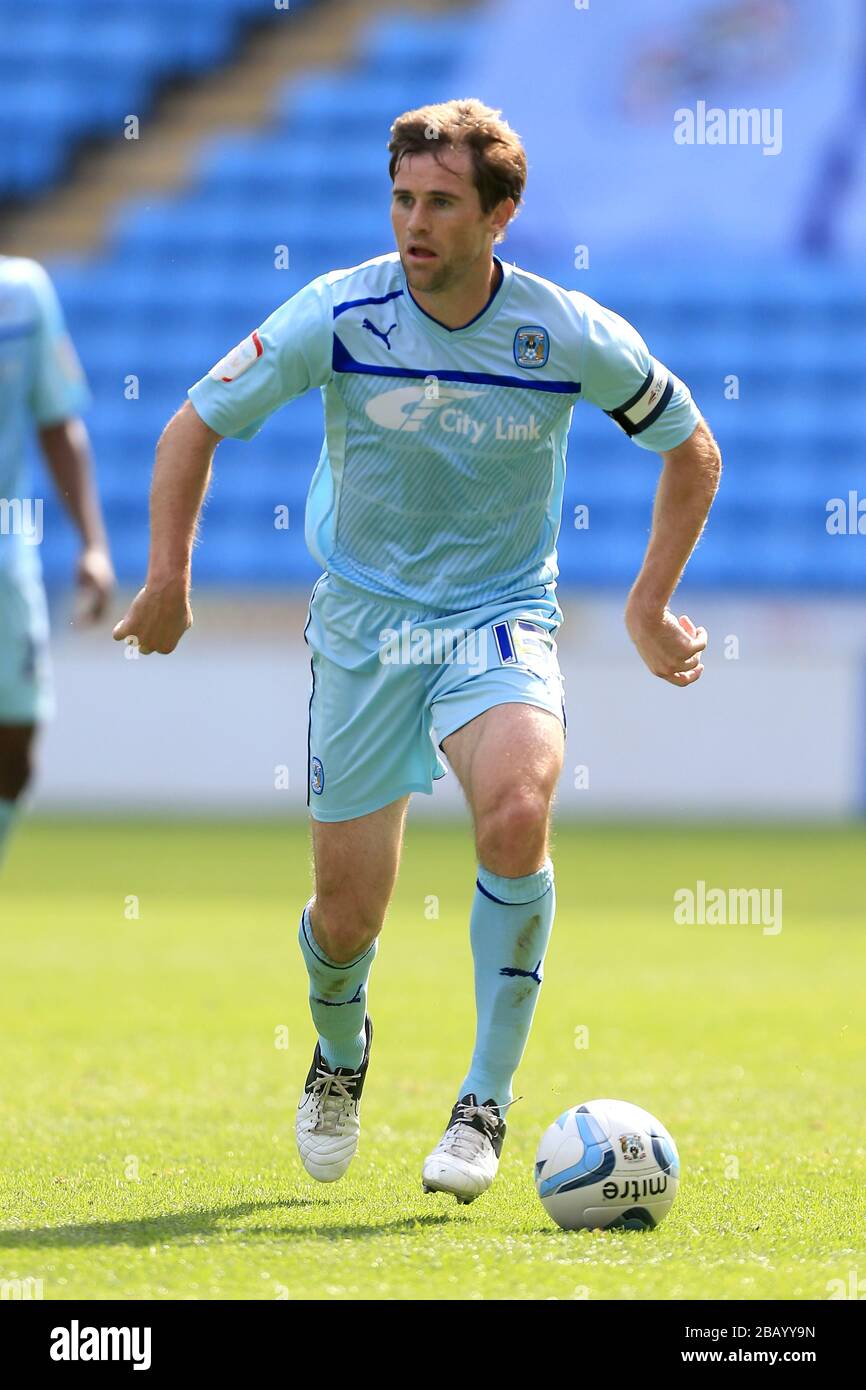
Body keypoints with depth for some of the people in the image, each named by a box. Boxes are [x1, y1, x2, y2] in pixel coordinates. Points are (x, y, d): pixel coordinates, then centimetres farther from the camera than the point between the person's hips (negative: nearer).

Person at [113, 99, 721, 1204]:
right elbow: (198, 422, 0)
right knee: (346, 914, 1)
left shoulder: (572, 336, -12)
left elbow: (691, 451, 5)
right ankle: (339, 1055, 39)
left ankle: (485, 1102, -18)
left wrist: (649, 606, 3)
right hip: (362, 624, 1)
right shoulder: (339, 314, -13)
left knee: (516, 810, -32)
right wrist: (168, 576, -8)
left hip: (501, 623, -1)